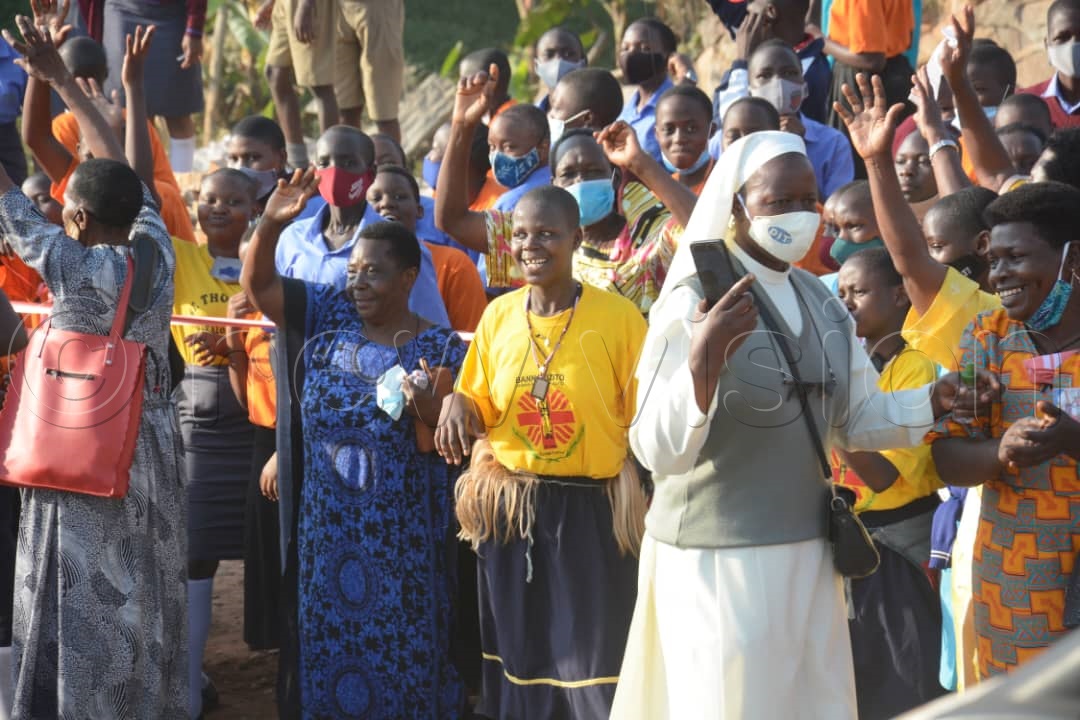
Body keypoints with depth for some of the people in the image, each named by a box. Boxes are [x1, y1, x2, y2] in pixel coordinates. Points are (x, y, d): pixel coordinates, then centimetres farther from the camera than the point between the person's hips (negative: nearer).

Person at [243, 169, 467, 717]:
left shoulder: (438, 347, -7)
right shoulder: (329, 315, 2)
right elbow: (257, 285, -1)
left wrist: (427, 407, -27)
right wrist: (270, 224, -16)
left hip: (399, 539, -3)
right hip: (325, 531, 3)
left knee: (400, 654, 3)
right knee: (327, 647, 11)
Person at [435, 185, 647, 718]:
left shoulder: (618, 316, -9)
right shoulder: (497, 315, 2)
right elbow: (479, 412, 12)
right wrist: (457, 403, -10)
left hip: (590, 512, -4)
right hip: (509, 512, 4)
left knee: (594, 664, 1)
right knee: (520, 655, 15)